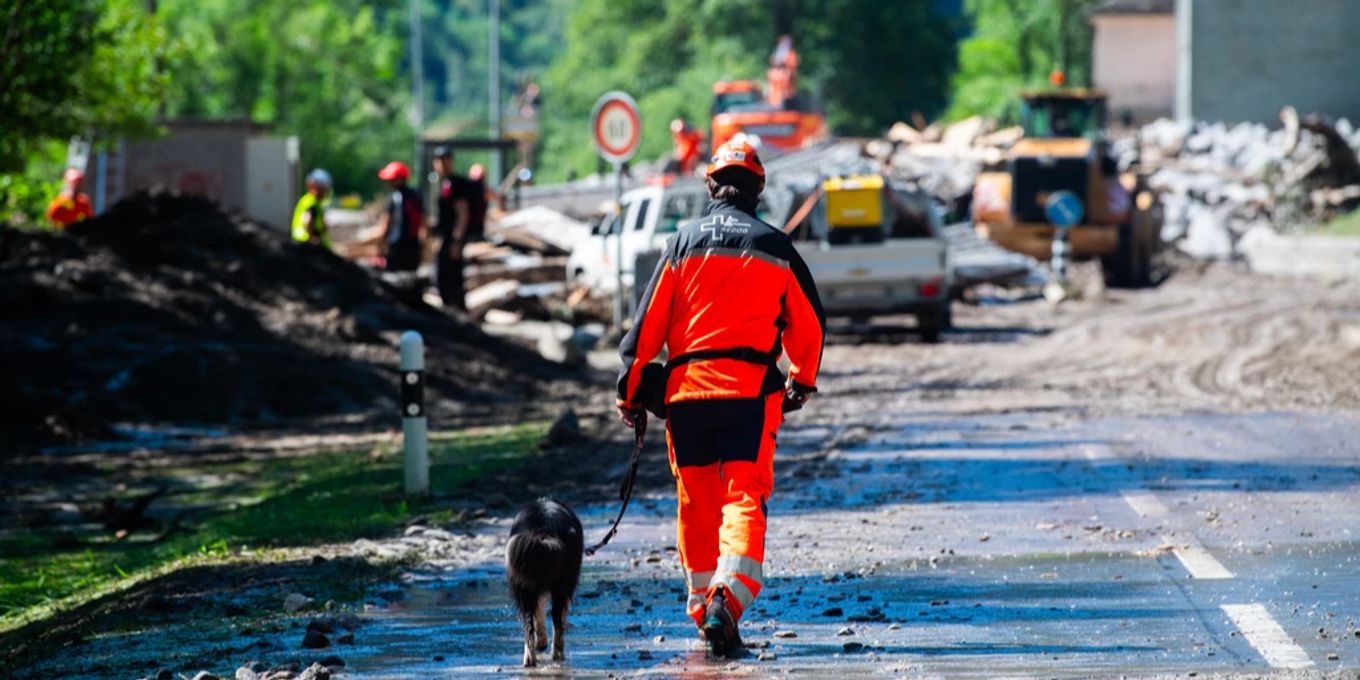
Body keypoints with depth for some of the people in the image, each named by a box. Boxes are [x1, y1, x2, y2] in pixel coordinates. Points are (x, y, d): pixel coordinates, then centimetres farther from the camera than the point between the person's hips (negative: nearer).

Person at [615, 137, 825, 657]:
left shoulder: (684, 242, 6)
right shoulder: (776, 247, 6)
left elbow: (649, 321, 4)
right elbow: (809, 323, 14)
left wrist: (630, 389, 11)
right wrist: (802, 382, 29)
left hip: (686, 388, 1)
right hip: (750, 389, -1)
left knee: (696, 502, 12)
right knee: (745, 497, -6)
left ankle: (702, 605, 16)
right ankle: (728, 595, -27)